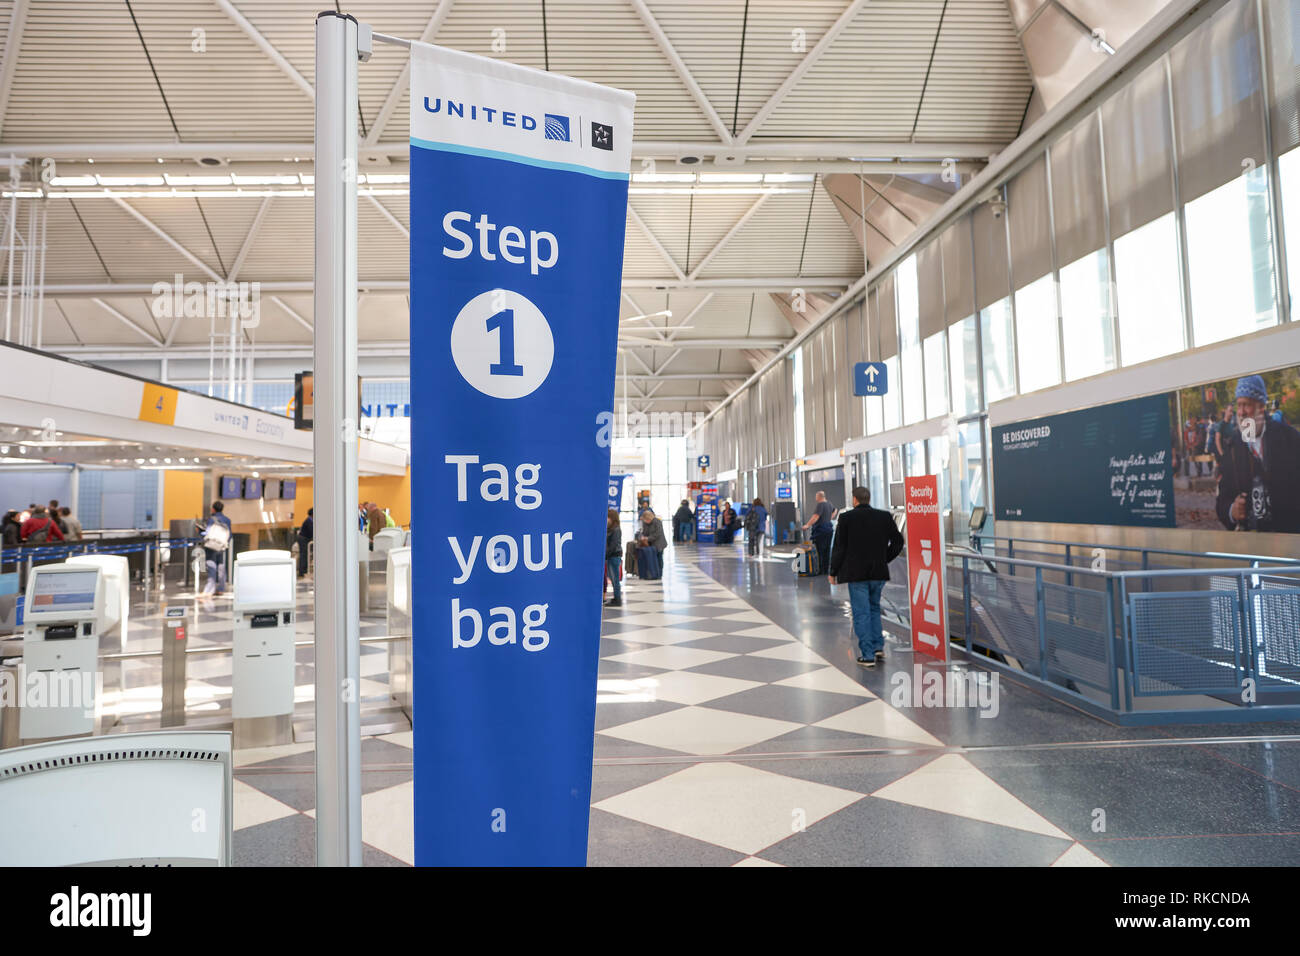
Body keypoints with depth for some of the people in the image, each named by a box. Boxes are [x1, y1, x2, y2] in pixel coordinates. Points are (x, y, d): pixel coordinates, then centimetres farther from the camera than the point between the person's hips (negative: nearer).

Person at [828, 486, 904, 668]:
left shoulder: (846, 518, -8)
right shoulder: (885, 516, 2)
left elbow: (839, 547, -7)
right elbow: (897, 542, 7)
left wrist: (833, 572, 2)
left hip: (856, 573, -4)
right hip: (878, 572, 4)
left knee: (861, 613, 2)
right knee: (874, 608, 21)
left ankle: (867, 655, 3)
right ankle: (878, 647, 16)